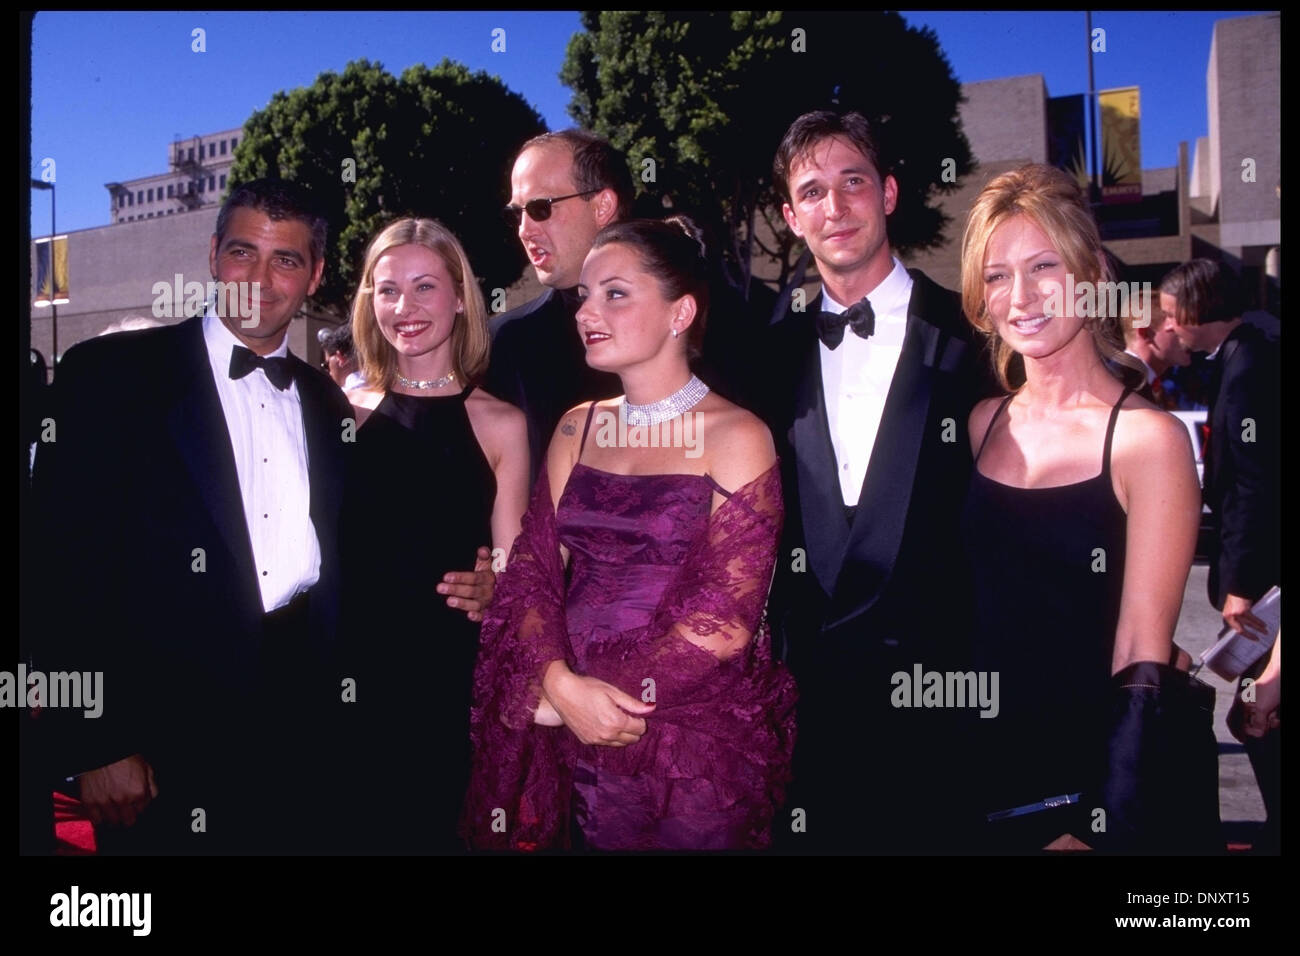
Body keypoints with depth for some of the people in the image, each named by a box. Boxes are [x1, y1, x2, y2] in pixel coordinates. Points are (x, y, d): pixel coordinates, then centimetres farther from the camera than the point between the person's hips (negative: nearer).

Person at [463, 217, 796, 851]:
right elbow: (532, 568, 2)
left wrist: (562, 700, -13)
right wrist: (561, 685, -17)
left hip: (697, 748, -4)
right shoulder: (577, 430, 7)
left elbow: (725, 618, -14)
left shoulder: (736, 438, -9)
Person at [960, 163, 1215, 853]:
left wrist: (1105, 829, -18)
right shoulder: (982, 424, 1)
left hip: (1112, 785, -4)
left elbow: (1143, 659, -15)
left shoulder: (1149, 438, -14)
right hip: (994, 779, 4)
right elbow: (973, 610, 6)